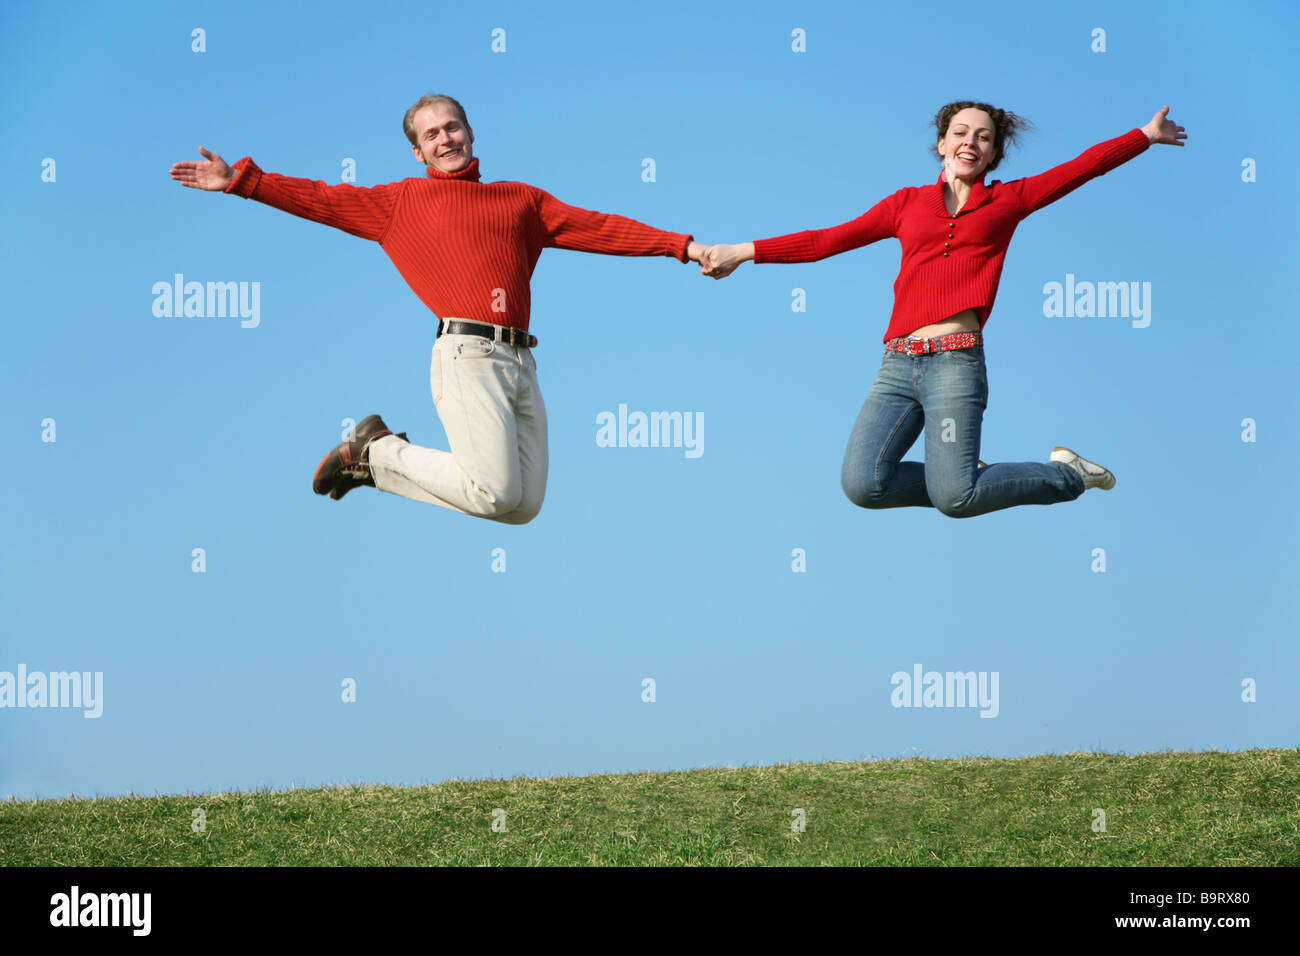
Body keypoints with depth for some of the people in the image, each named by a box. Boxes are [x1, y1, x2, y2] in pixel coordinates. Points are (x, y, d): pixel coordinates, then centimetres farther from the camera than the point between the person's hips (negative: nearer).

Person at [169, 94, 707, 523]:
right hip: (468, 354, -5)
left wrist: (683, 247, 11)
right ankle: (375, 453, 5)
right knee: (496, 493, -19)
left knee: (525, 507, -2)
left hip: (522, 365, 5)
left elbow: (601, 229, 19)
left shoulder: (521, 199, 23)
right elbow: (322, 200, 10)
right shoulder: (404, 201, 14)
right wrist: (239, 181, 2)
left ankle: (381, 461, 14)